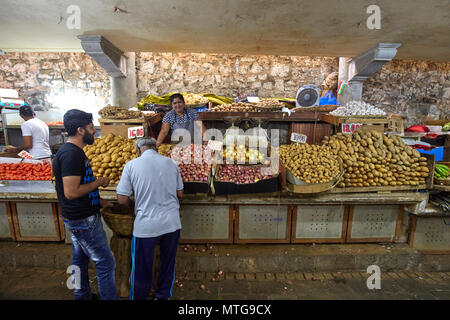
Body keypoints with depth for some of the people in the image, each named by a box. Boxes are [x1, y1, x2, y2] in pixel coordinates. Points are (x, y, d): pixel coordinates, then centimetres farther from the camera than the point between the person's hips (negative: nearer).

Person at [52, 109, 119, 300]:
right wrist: (99, 182, -16)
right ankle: (109, 297, 16)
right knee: (106, 262, 1)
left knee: (80, 259, 23)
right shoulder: (71, 154, -23)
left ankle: (82, 296, 41)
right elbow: (71, 192, -28)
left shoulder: (74, 151, 9)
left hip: (78, 218, 10)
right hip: (83, 220, -10)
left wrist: (98, 201, 14)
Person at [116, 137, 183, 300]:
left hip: (146, 225, -2)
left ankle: (139, 297, 39)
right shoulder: (171, 163, 1)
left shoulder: (131, 165, -7)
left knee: (142, 268, 18)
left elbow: (122, 199, -6)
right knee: (168, 264, 22)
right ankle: (163, 295, 42)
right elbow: (180, 193, 7)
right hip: (172, 222, 3)